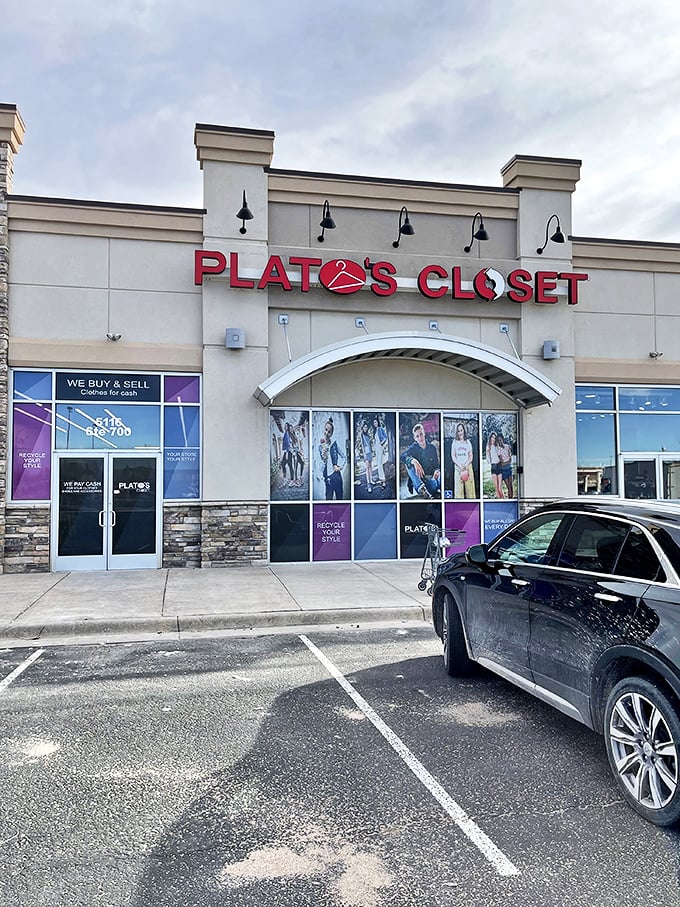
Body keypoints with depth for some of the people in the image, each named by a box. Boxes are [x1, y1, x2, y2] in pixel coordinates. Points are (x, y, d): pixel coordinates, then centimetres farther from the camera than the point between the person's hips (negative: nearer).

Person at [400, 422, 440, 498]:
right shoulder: (413, 448, 2)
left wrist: (437, 471, -17)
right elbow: (402, 456, -18)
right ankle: (421, 488, -42)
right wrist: (414, 461, -37)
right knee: (408, 463, -26)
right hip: (419, 479, -1)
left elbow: (437, 464, 8)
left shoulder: (432, 447, 8)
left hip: (432, 478, 1)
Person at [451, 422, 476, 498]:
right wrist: (460, 465, -9)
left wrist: (466, 465, -9)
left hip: (468, 466, 1)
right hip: (458, 467, -1)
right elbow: (453, 456, 4)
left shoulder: (468, 442, 9)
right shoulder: (454, 442, 7)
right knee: (458, 487, -5)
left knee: (470, 486, -4)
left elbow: (471, 456, 8)